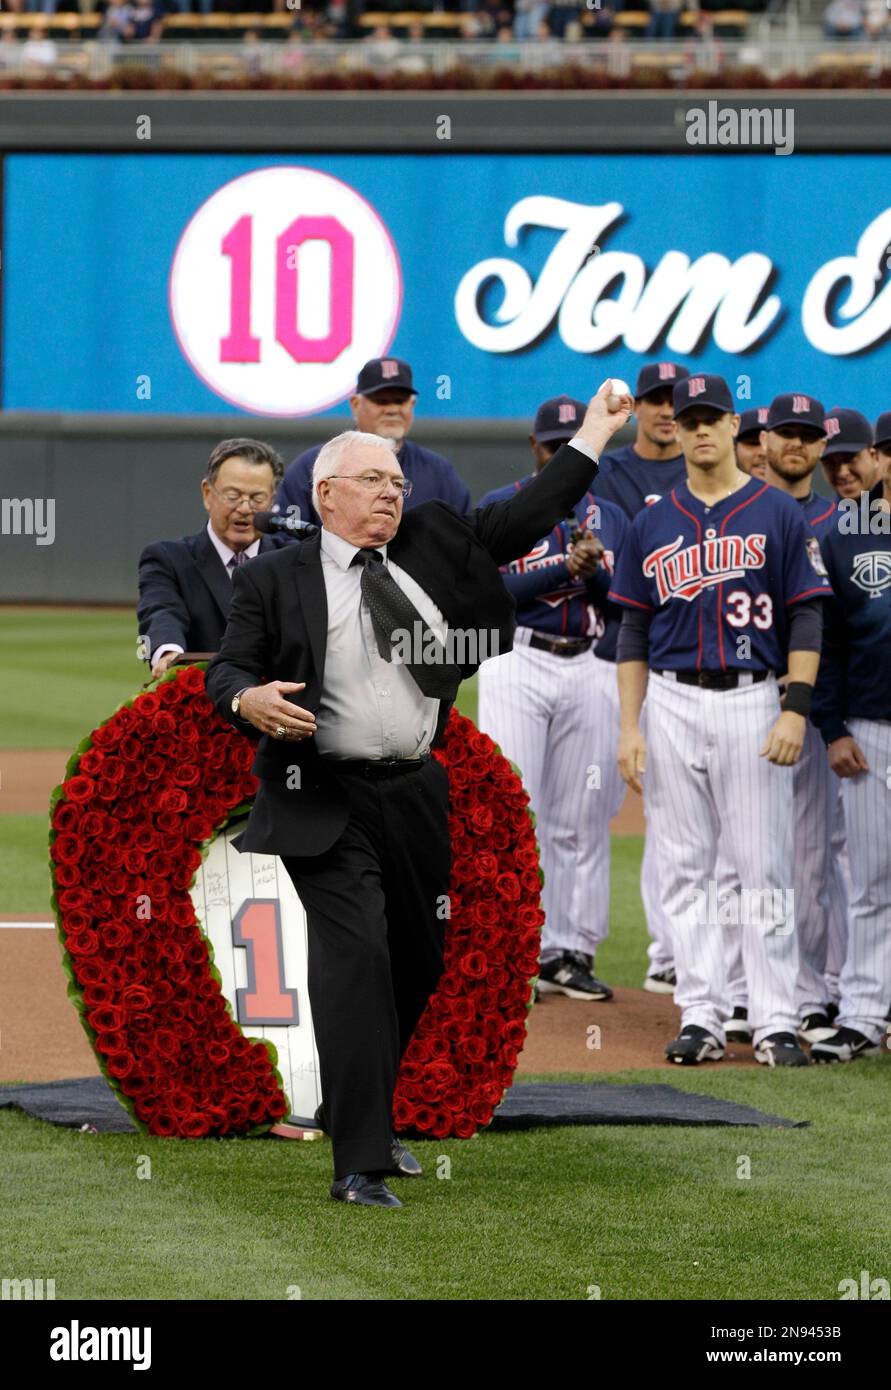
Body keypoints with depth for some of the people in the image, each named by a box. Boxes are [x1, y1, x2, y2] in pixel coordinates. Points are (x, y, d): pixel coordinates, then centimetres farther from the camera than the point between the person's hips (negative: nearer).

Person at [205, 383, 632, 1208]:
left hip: (417, 798, 6)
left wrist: (594, 433, 12)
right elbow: (228, 670, -1)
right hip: (327, 805, -6)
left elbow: (521, 520, 15)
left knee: (417, 964, 14)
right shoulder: (276, 580, 1)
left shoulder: (432, 547, 14)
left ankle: (374, 1120, 34)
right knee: (355, 962, -16)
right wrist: (249, 700, -24)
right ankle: (359, 1164, -17)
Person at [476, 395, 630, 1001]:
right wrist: (565, 569, -16)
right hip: (519, 662, -3)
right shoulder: (501, 509, 5)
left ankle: (572, 951, 8)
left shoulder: (612, 518, 15)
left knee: (584, 820, 3)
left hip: (594, 670, 3)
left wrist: (595, 572, -11)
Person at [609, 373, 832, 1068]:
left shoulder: (779, 514, 2)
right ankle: (701, 1017, 8)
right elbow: (634, 632, 11)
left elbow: (807, 619, -1)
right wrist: (629, 727, 3)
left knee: (764, 866, -4)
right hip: (673, 704, 3)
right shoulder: (653, 526, 10)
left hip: (752, 702, -3)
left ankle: (776, 1022, -2)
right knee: (686, 867, 4)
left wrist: (796, 709, -11)